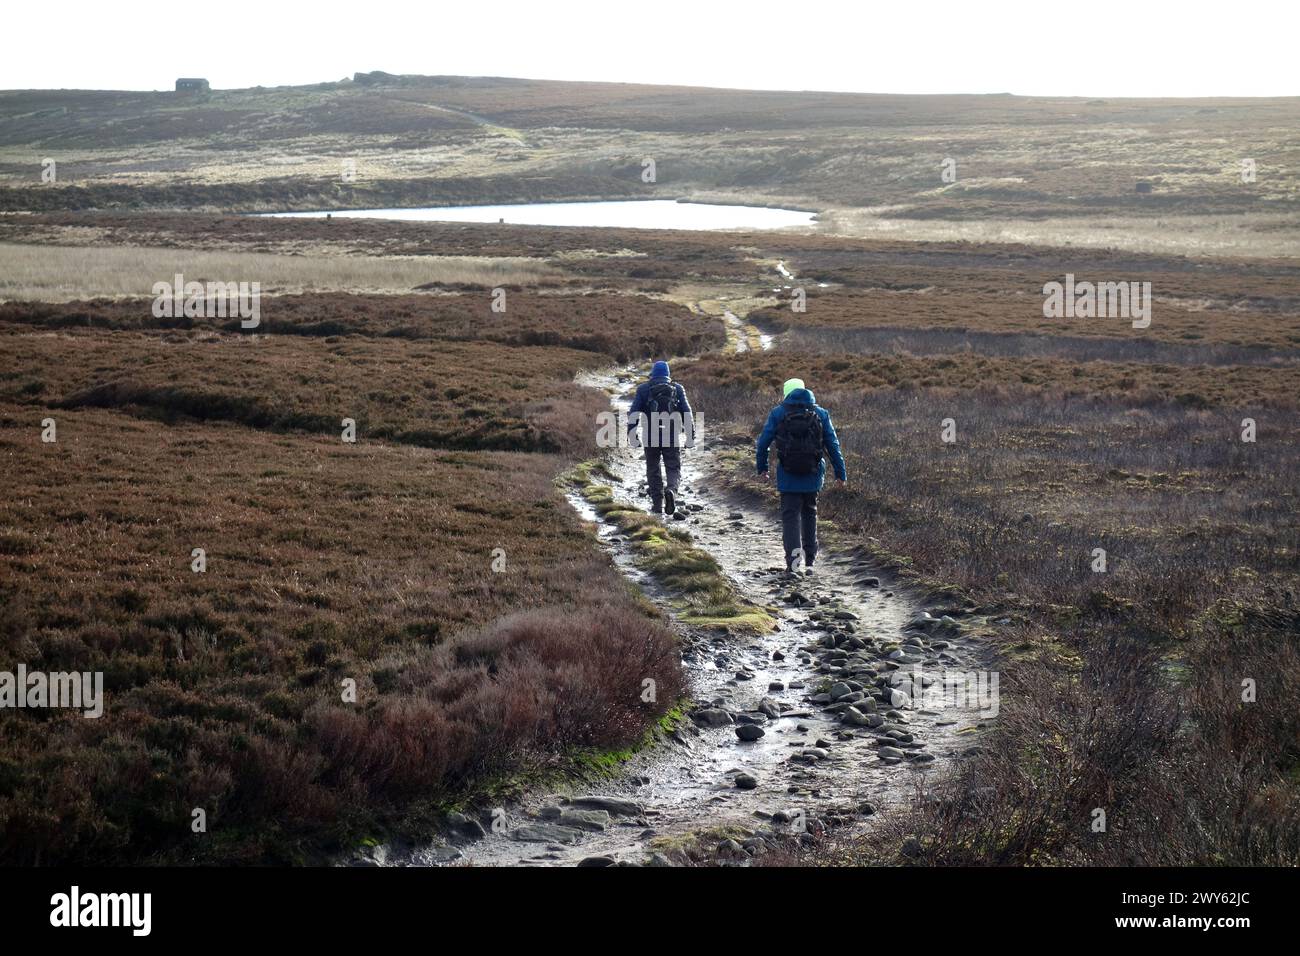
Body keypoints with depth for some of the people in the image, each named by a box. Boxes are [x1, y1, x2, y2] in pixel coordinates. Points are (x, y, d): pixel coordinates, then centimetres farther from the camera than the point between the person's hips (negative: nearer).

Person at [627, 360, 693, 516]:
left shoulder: (643, 389, 7)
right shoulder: (677, 388, 10)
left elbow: (634, 412, 0)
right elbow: (686, 412, 4)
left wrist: (631, 433, 1)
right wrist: (690, 434, 5)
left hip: (651, 437, 0)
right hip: (672, 436, 0)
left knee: (653, 469, 12)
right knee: (673, 468, 4)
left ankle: (657, 503, 8)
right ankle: (671, 490, -26)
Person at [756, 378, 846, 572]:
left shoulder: (778, 413, -1)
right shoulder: (821, 413, 4)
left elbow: (763, 442, 1)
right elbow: (833, 444, 4)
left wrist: (762, 467, 14)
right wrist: (840, 472, 9)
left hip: (788, 476, -2)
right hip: (812, 476, 2)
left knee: (790, 516, 0)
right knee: (809, 514, 18)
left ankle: (793, 561, -15)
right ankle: (809, 561, 24)